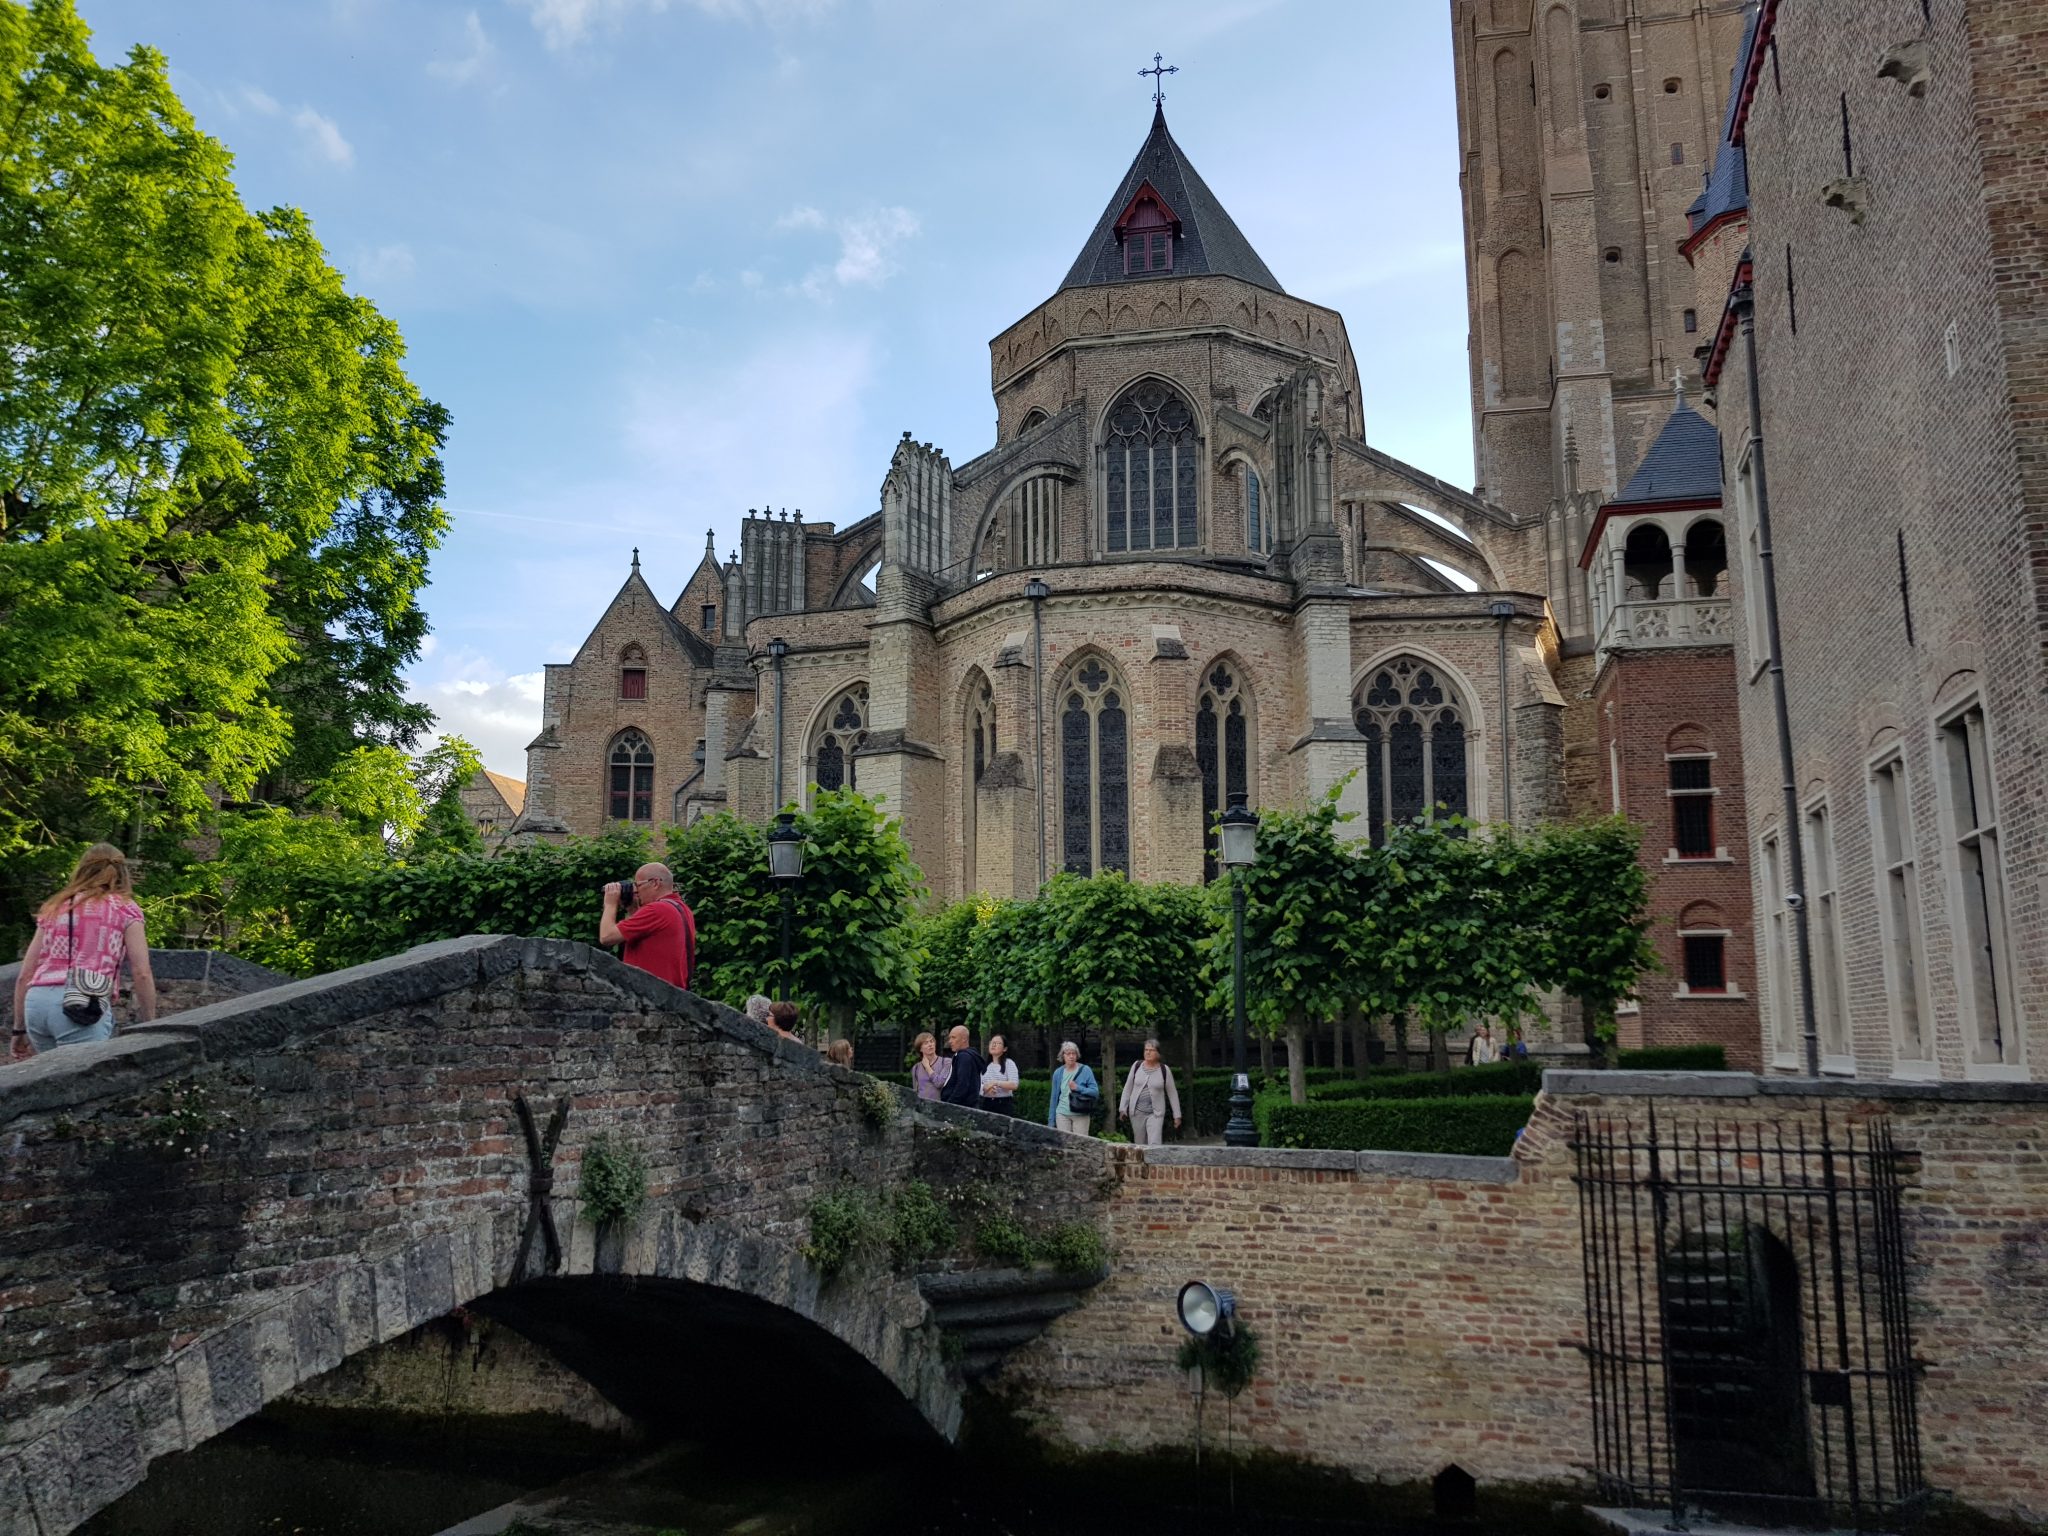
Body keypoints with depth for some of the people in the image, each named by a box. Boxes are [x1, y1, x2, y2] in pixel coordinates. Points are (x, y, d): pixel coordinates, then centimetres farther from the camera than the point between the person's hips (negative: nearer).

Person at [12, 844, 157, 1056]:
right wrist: (149, 1027, 9)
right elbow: (142, 974, 4)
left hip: (36, 1001, 5)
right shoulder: (125, 909, 12)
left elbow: (25, 976, 20)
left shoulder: (53, 908, 24)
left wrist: (20, 1028, 26)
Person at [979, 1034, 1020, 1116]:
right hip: (986, 1104, 4)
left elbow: (1014, 1085, -11)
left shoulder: (1009, 1064, 1)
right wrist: (985, 1088, -14)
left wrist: (996, 1083, -20)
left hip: (1004, 1104, -4)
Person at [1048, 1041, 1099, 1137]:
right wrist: (1051, 1120, 12)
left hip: (1081, 1115, -2)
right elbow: (1054, 1097, 12)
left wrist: (1078, 1088, -17)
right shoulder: (1058, 1073, 7)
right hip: (1062, 1114, 2)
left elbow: (1095, 1091, -3)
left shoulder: (1086, 1070, -1)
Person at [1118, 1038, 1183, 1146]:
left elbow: (1172, 1093, 2)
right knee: (1140, 1145, 7)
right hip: (1137, 1112, 3)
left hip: (1155, 1114, -2)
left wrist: (1177, 1115, 3)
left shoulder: (1164, 1070, -3)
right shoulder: (1137, 1066, 2)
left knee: (1154, 1145, -15)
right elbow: (1128, 1088, 9)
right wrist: (1122, 1108, 5)